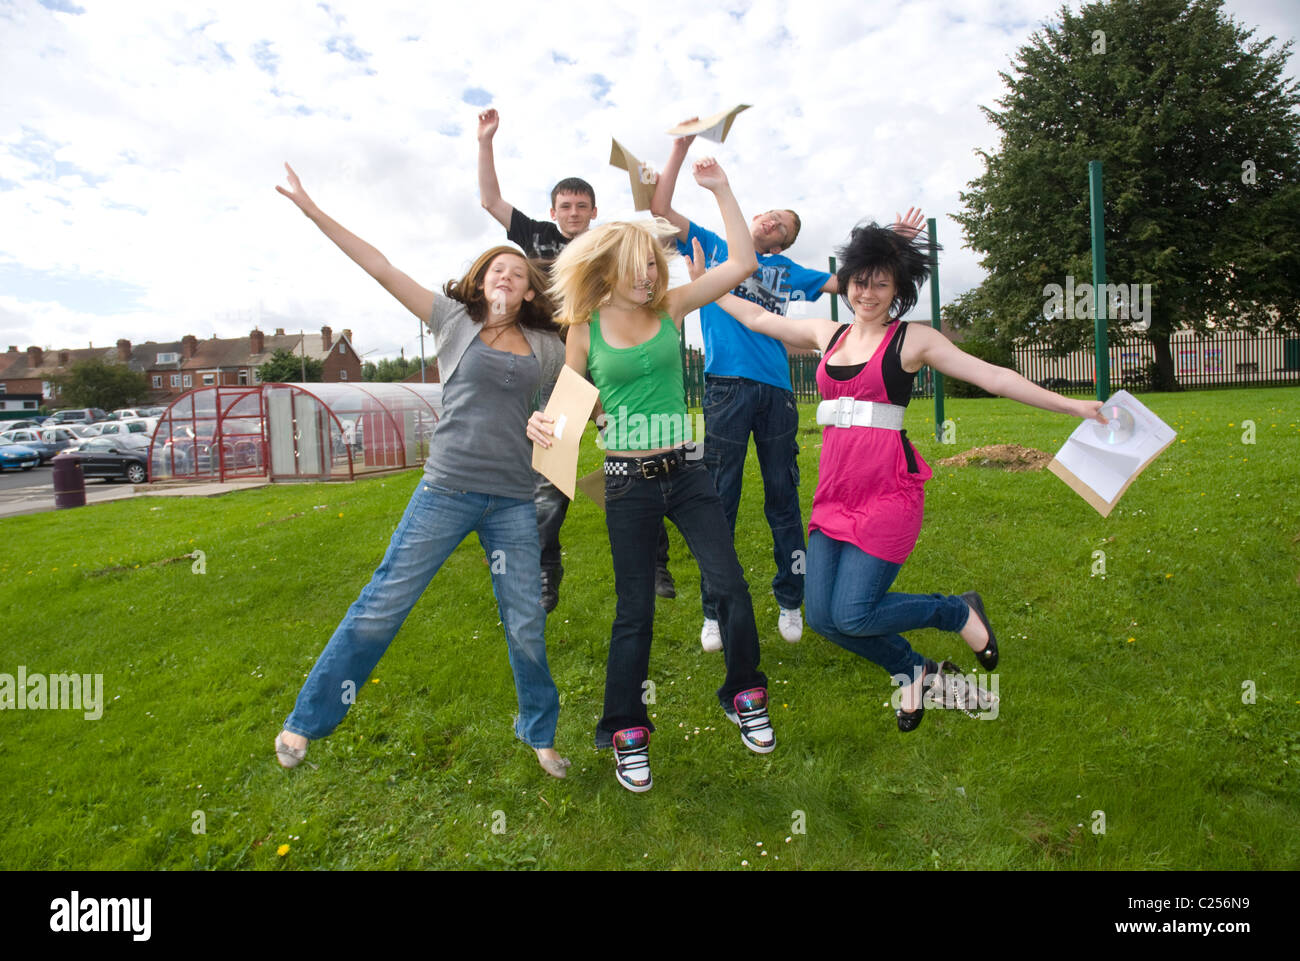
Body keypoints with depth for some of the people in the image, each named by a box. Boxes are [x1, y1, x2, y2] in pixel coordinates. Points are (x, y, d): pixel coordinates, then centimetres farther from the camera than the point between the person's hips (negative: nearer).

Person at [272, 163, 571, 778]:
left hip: (513, 502, 2)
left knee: (526, 625, 6)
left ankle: (539, 733, 28)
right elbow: (381, 268, 5)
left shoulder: (547, 349, 12)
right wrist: (313, 211, 4)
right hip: (447, 490, -1)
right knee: (382, 605, 2)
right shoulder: (455, 320, 7)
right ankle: (306, 722, 19)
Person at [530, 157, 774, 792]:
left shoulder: (671, 307, 2)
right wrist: (540, 422, -13)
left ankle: (745, 698, 26)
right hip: (628, 482, -2)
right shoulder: (586, 327, -1)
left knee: (732, 586, 1)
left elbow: (743, 264, -1)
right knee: (635, 612, 5)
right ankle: (625, 733, 23)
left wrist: (721, 190, -3)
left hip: (684, 473, 2)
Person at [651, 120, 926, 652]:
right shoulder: (712, 247, 17)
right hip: (727, 385, -3)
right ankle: (714, 612, 6)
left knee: (783, 498, 5)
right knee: (720, 501, -4)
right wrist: (682, 147, 9)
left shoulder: (785, 270, 24)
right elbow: (660, 207, 12)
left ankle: (790, 603, 17)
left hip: (776, 389, 3)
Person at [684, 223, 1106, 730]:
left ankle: (960, 611, 16)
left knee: (853, 614, -13)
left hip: (888, 490, -5)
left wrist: (1070, 404, -6)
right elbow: (758, 318, 23)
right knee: (822, 617, -1)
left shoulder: (913, 339, 1)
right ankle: (913, 671, 25)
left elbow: (993, 376, -1)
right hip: (834, 491, 6)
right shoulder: (827, 335, 14)